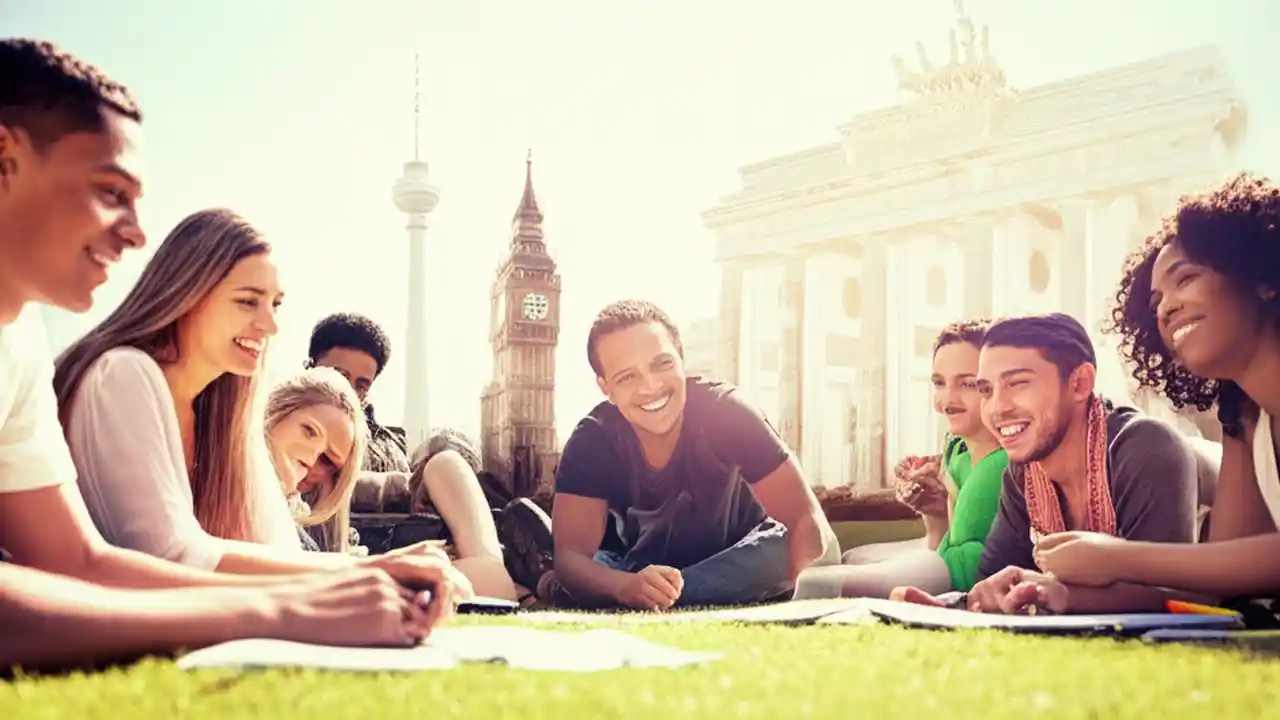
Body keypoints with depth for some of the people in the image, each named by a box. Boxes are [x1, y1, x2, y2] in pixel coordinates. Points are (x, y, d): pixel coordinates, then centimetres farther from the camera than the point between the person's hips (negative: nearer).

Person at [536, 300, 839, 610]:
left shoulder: (726, 413, -26)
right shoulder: (592, 441, -22)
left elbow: (805, 519, -28)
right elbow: (570, 554, -29)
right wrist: (628, 587, -50)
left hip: (736, 565, 0)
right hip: (641, 569, 0)